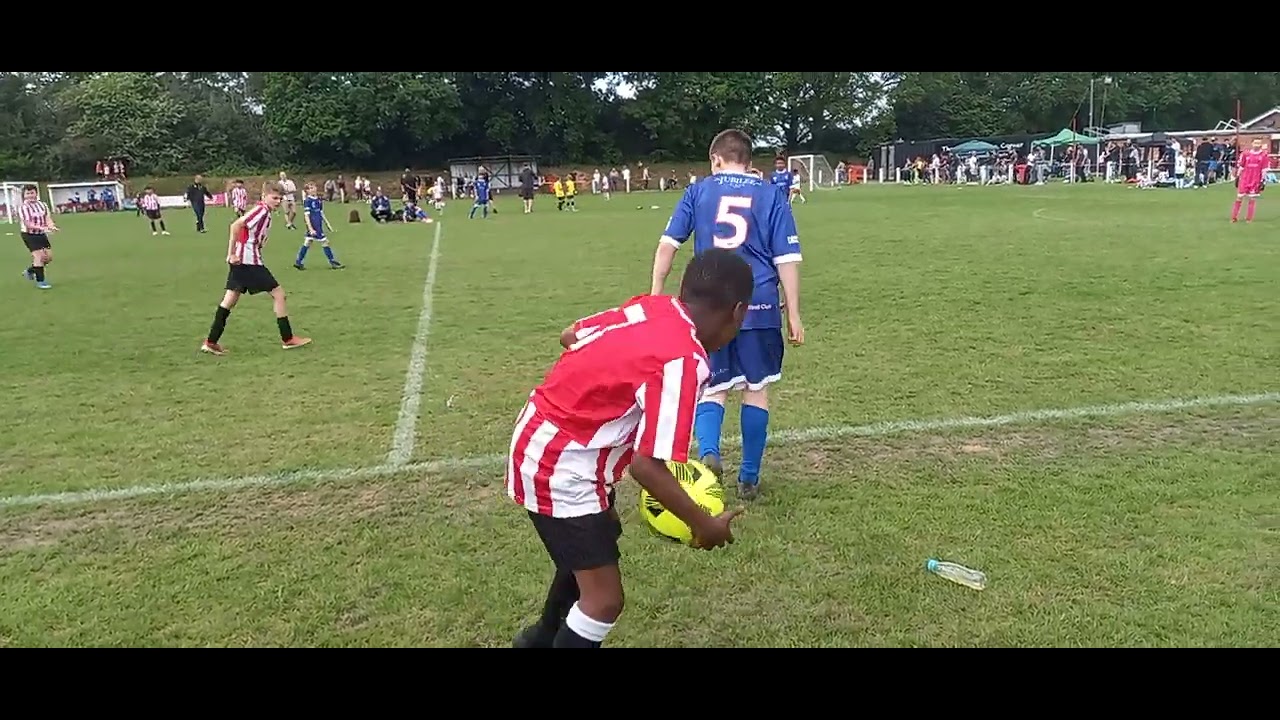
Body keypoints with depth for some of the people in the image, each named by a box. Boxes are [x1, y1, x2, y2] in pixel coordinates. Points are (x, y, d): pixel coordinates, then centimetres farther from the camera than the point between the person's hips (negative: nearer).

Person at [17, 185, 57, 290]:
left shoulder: (42, 205, 6)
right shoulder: (23, 207, -12)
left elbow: (48, 218, -2)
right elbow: (28, 224, -20)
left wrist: (51, 226, -24)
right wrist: (42, 227, -34)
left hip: (41, 234, 6)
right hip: (29, 235, -6)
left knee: (49, 257, 7)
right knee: (39, 256, -13)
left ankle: (29, 271, 30)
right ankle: (40, 281, -3)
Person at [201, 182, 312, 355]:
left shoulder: (264, 212, 15)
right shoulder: (262, 210, -14)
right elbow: (236, 225, -23)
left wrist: (233, 254, 14)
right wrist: (232, 253, -21)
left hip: (241, 261, 10)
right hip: (249, 261, -10)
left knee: (230, 300, 11)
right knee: (278, 293, -2)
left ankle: (211, 342, 15)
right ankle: (288, 339, 4)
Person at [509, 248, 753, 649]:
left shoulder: (650, 306, -2)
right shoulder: (684, 361, -26)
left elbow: (570, 336, 11)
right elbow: (646, 465, -28)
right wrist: (705, 525, -14)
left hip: (540, 440, 10)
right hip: (561, 468, -10)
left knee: (596, 546, 30)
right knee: (604, 600, -3)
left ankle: (544, 637, 52)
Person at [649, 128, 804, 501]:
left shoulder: (697, 191, 7)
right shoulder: (771, 195, 5)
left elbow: (667, 245, 2)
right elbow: (787, 259, 0)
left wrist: (655, 295, 8)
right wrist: (794, 315, 3)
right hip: (759, 305, 0)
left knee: (713, 387, 12)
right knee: (756, 390, 12)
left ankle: (708, 452, -15)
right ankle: (749, 478, 19)